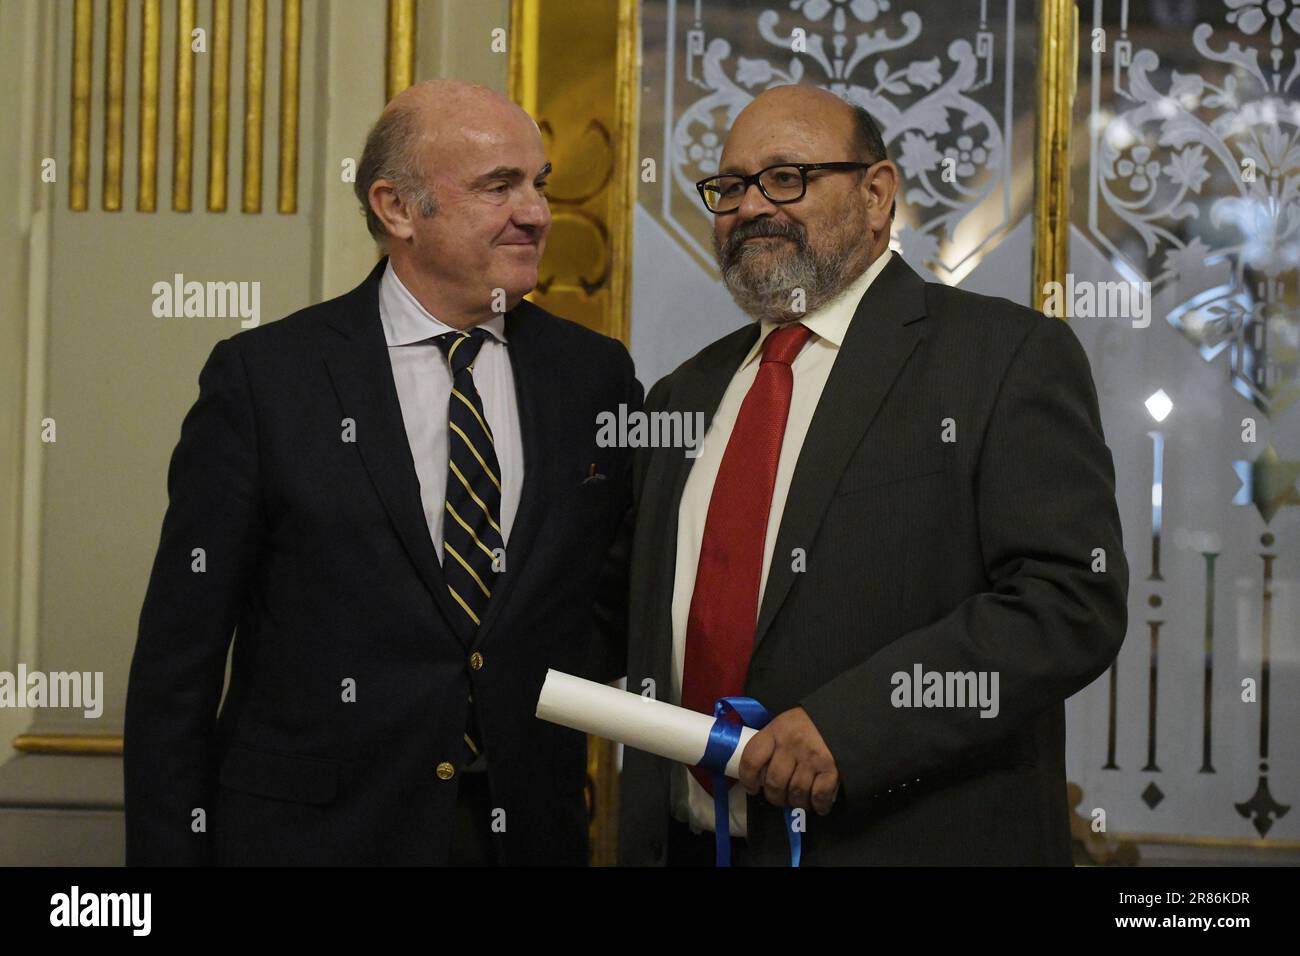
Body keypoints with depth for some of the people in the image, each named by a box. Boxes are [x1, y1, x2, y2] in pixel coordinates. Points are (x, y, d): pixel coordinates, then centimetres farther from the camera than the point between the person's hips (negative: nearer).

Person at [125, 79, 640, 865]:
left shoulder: (594, 374, 3)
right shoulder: (263, 377, -5)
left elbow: (616, 589, 15)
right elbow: (180, 653, -5)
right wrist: (169, 846, -8)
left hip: (529, 829, 3)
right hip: (312, 830, -2)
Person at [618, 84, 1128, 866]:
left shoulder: (1009, 356, -7)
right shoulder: (686, 396, 12)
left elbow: (1071, 600, -16)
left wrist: (851, 723, -23)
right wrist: (640, 840, 4)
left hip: (915, 837, -5)